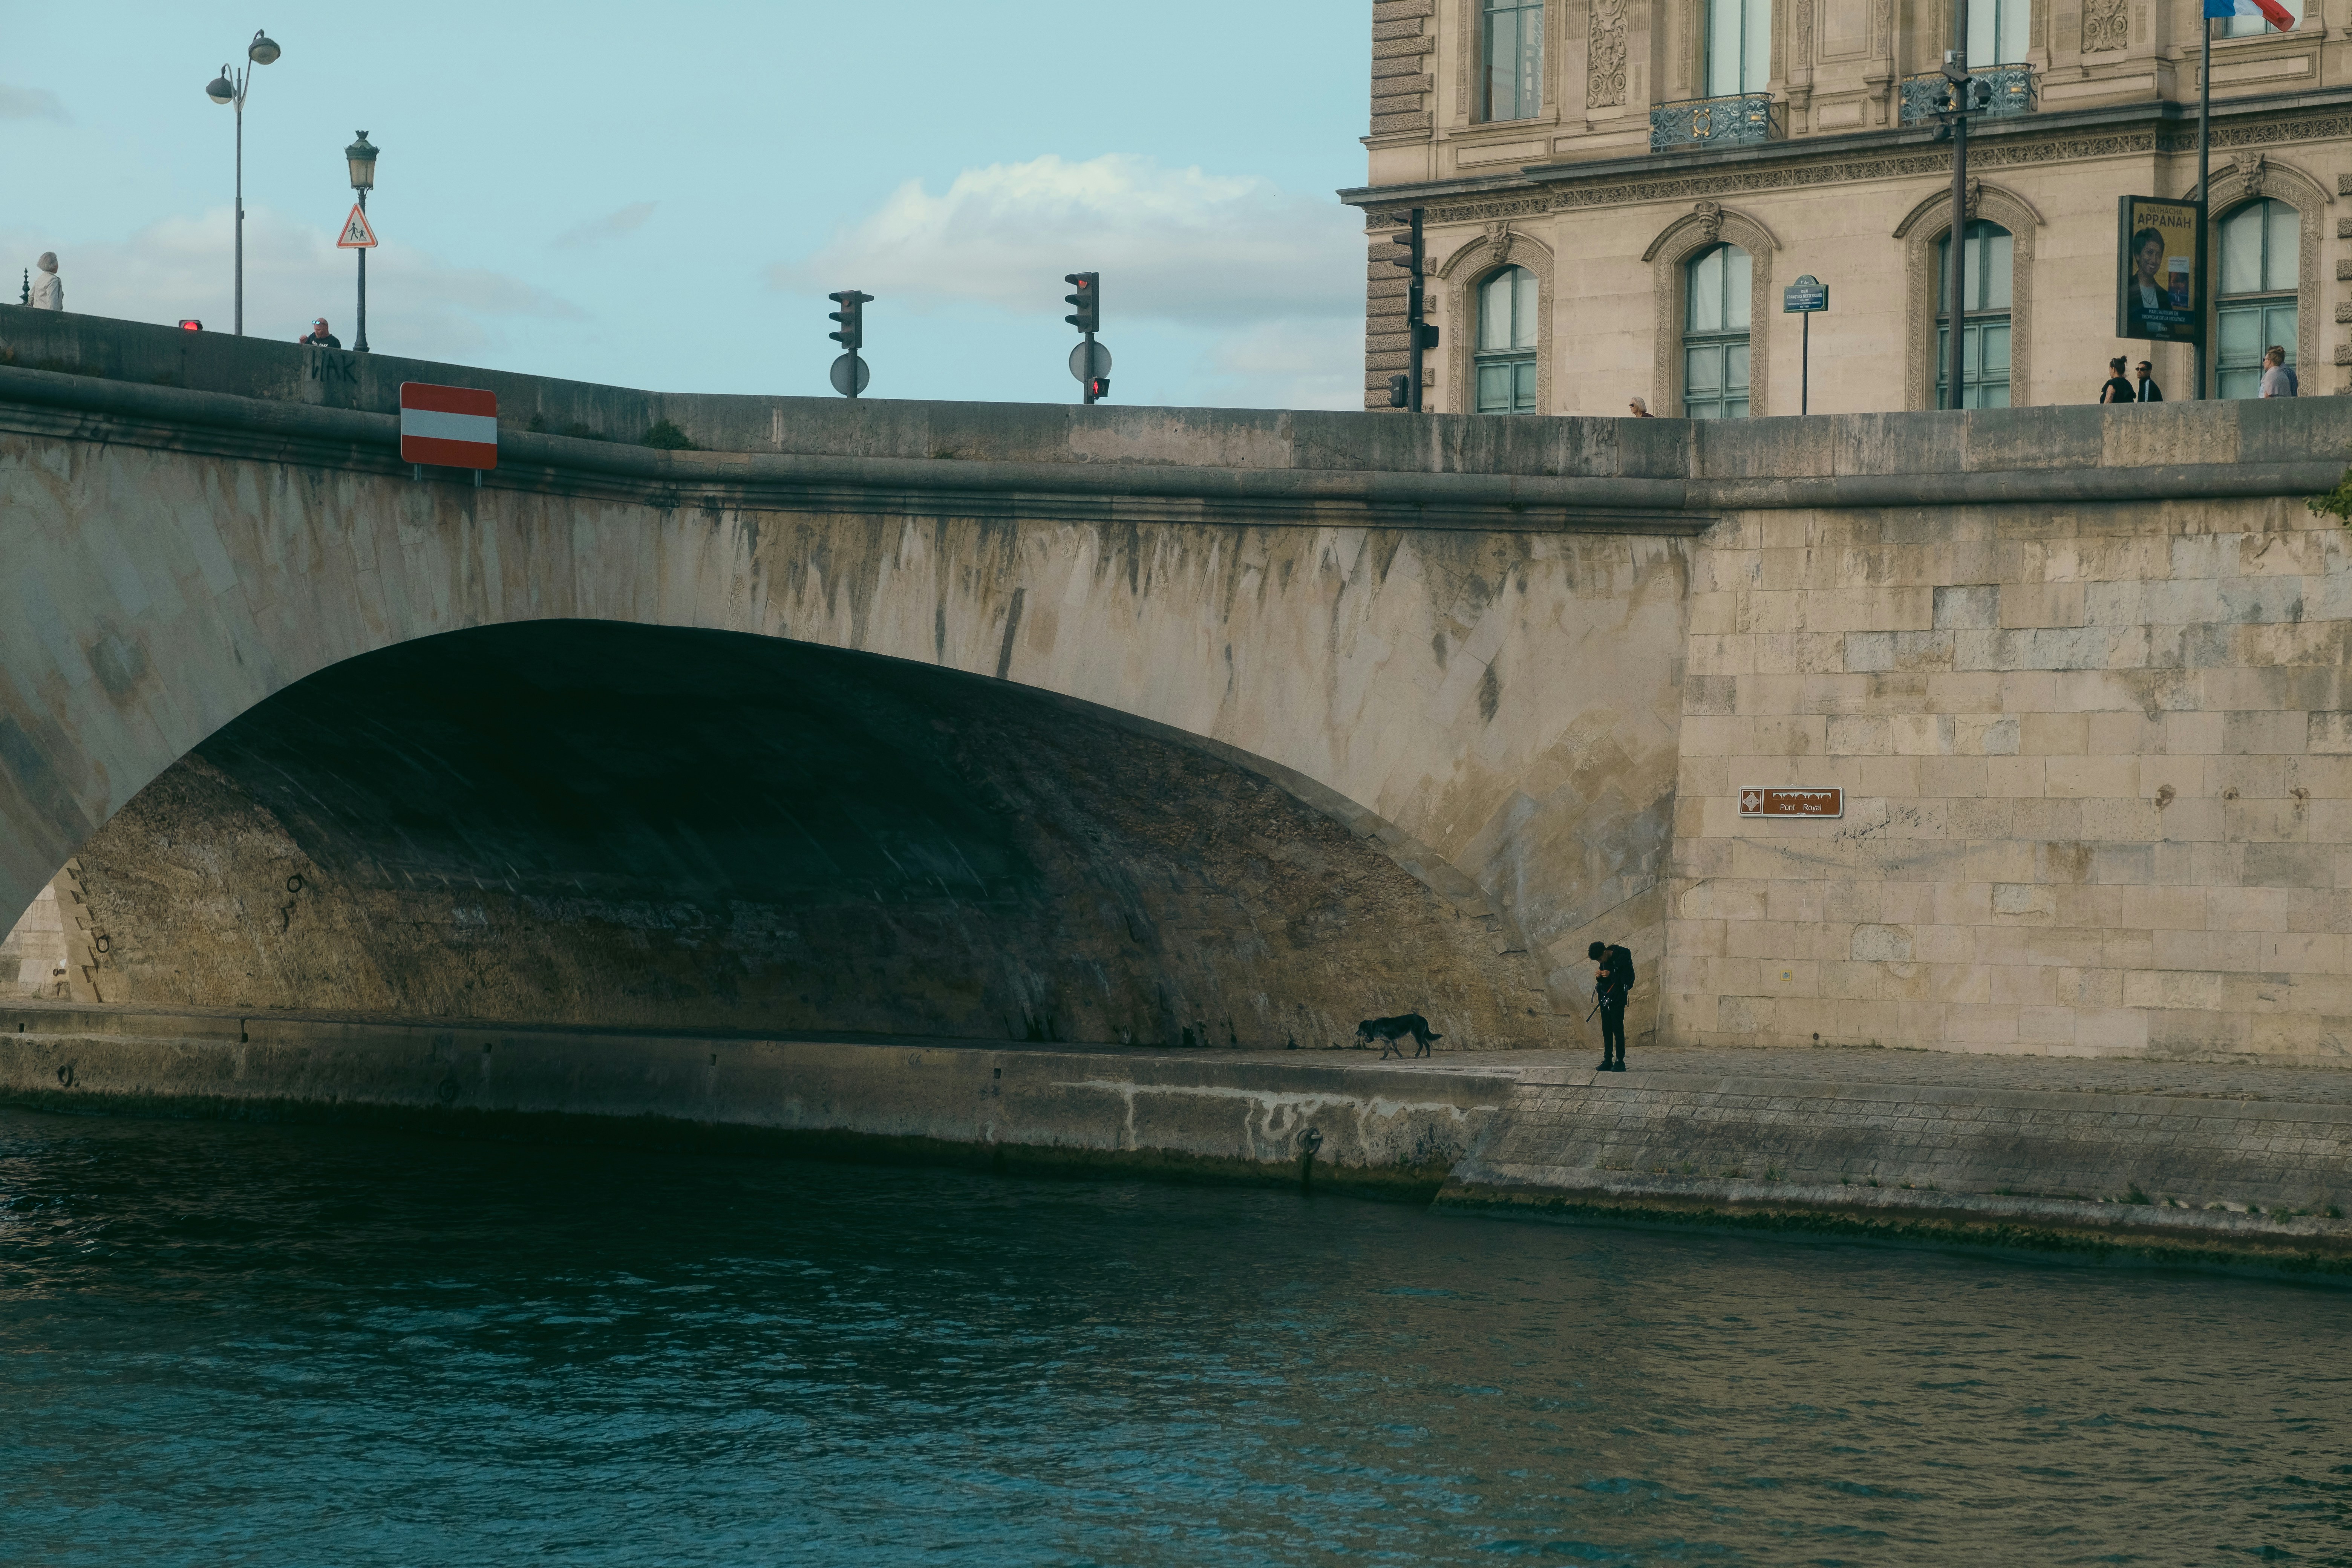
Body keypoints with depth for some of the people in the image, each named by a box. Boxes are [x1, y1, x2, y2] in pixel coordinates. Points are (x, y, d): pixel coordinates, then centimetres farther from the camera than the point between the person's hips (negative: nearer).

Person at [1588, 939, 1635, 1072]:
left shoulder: (1622, 957, -12)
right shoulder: (1604, 960, 11)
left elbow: (1629, 979, -15)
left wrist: (1611, 975, -22)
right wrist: (1598, 977, -4)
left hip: (1617, 999, -7)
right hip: (1605, 998, 7)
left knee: (1618, 1029, -9)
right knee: (1606, 1030, 6)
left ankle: (1620, 1061, -6)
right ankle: (1608, 1060, 10)